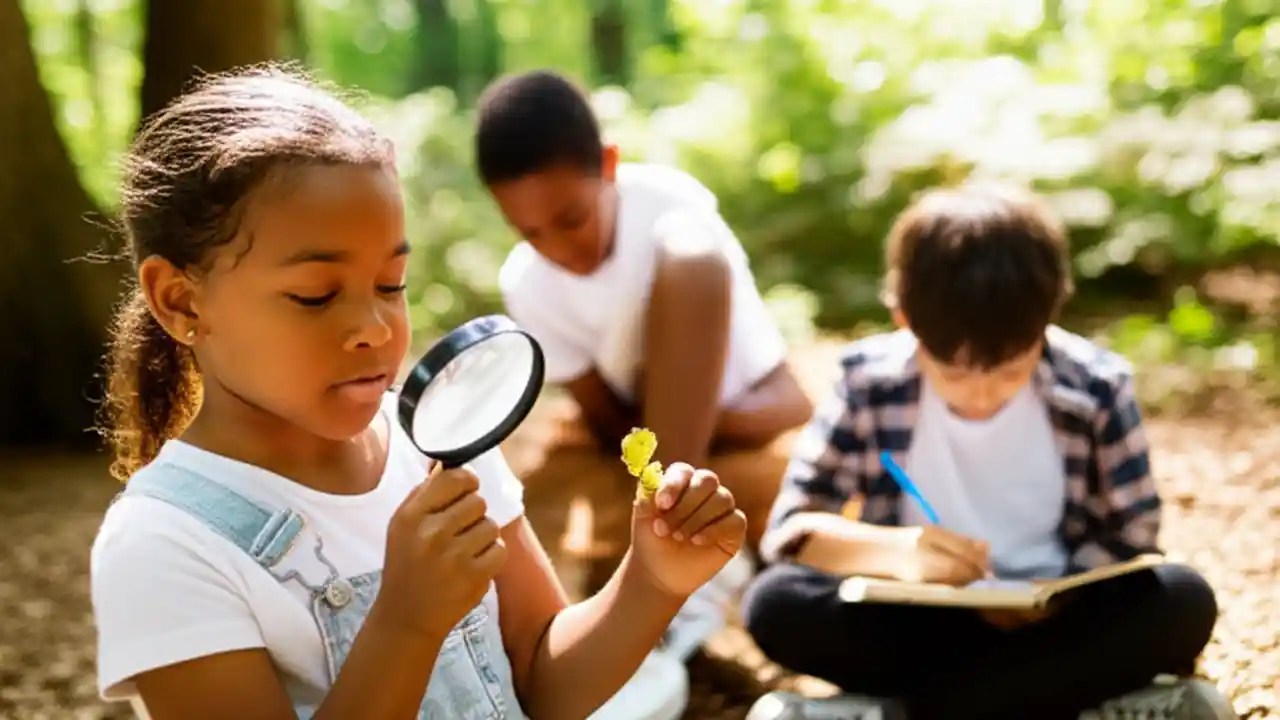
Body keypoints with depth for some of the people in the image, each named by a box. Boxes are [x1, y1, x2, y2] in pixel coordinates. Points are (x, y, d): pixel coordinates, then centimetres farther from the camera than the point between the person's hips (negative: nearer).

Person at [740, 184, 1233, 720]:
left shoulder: (1096, 389, -8)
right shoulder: (870, 385, -9)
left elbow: (1131, 536, -1)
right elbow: (789, 528, -10)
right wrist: (897, 551, -30)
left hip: (1050, 623, 1)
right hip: (917, 626, -1)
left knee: (1184, 602, -28)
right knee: (775, 604, -26)